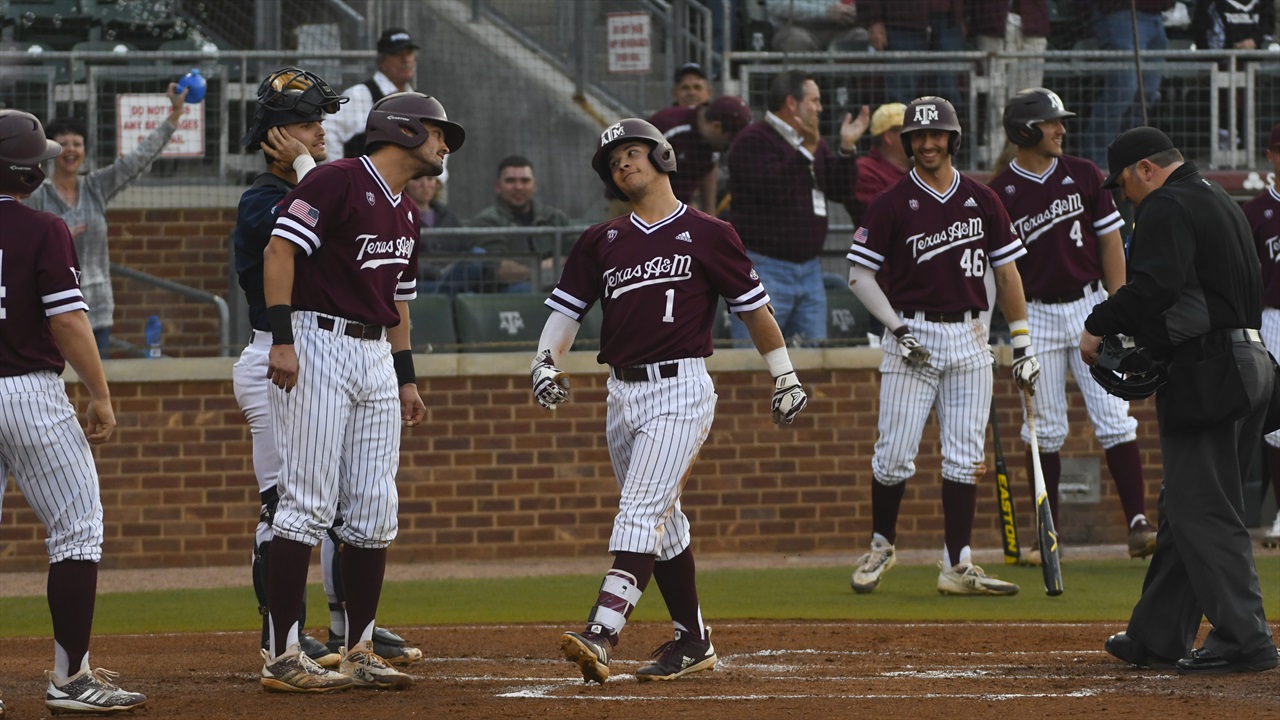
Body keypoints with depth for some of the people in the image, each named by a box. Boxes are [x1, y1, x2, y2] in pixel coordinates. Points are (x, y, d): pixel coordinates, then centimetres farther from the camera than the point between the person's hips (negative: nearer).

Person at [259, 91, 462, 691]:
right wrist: (282, 339, -23)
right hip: (319, 346, -9)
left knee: (374, 512, 6)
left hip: (376, 357, 9)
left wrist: (406, 377, 22)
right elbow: (280, 248, -15)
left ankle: (359, 652, 13)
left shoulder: (406, 214, 20)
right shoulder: (338, 182, -8)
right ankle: (281, 658, -10)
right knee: (308, 505, -11)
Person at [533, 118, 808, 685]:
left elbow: (753, 307, 6)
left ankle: (602, 633, -30)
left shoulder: (707, 235, 0)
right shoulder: (601, 242, 13)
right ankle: (693, 643, 21)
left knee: (642, 514, -18)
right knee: (662, 524, 12)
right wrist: (545, 361, -8)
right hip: (622, 394, 6)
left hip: (680, 389, -6)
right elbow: (566, 308, 10)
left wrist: (785, 378, 8)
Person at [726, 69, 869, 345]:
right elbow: (774, 189, -22)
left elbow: (842, 192, 13)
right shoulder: (753, 141, -9)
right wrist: (806, 149, -23)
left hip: (809, 268, 8)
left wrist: (847, 149, 1)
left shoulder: (815, 144, 17)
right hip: (765, 268, -8)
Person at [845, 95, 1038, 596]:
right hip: (913, 337, -3)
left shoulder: (982, 201, 8)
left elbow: (1006, 272, 12)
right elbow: (860, 274, -1)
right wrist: (897, 328, -12)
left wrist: (1022, 344, 8)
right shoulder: (892, 204, -1)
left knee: (965, 458, 0)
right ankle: (881, 545, 17)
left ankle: (958, 566, 2)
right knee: (894, 456, -4)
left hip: (968, 338, 3)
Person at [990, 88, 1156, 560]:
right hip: (1037, 316, -1)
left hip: (1089, 306, 1)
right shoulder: (1000, 193, -1)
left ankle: (1137, 522, -9)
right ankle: (1048, 530, 14)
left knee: (1115, 421, -6)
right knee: (1045, 429, 3)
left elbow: (1110, 241, 8)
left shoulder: (1083, 176, 5)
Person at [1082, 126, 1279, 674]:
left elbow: (1155, 285, -23)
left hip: (1206, 376, -10)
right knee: (1185, 504, 15)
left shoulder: (1167, 208, -9)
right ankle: (1158, 637, 21)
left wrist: (1099, 326, -11)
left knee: (1202, 511, -9)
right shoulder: (1218, 200, 22)